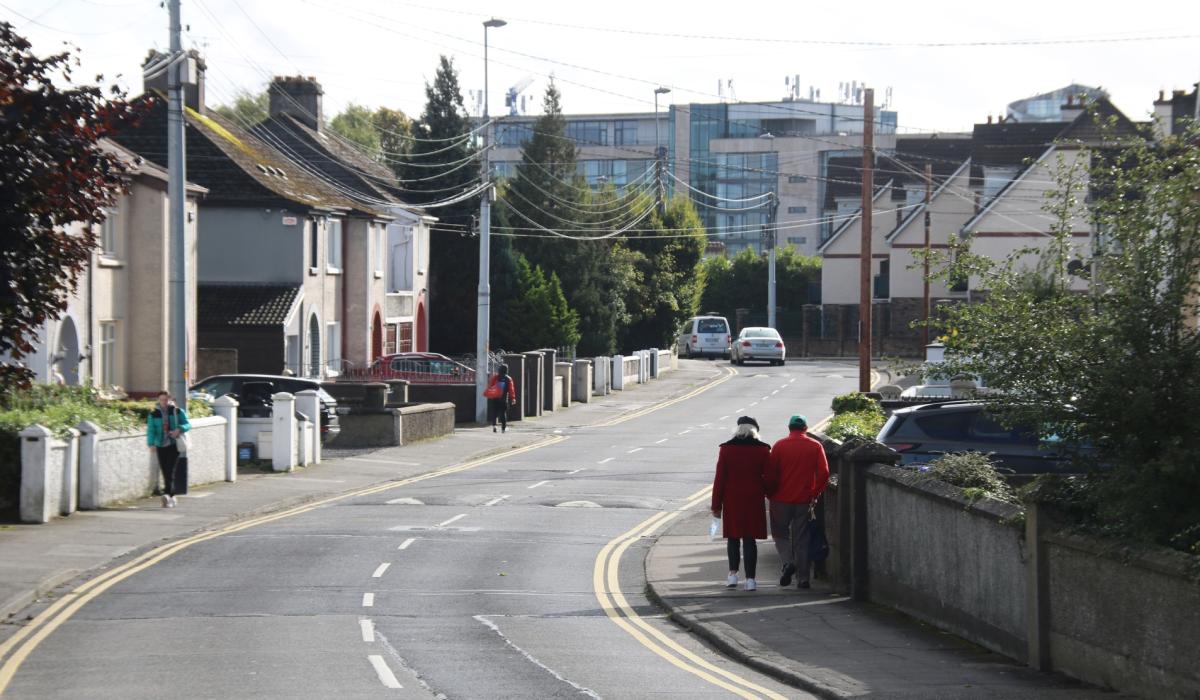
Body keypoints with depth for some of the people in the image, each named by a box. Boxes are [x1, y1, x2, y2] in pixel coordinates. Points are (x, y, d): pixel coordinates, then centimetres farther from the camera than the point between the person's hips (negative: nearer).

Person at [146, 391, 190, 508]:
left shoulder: (177, 412, 3)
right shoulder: (154, 414, 4)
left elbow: (187, 424, 4)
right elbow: (151, 430, -3)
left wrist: (179, 429, -18)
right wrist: (151, 444, -19)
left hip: (174, 445, -2)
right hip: (161, 446, 2)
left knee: (170, 471, -15)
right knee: (165, 473, 4)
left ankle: (167, 495, -27)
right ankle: (171, 497, 15)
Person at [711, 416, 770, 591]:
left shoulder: (726, 449, -3)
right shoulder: (763, 450, -3)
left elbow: (719, 479, -2)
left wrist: (716, 505, 2)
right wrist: (768, 495, 20)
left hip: (731, 501, 0)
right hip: (754, 502, 0)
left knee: (733, 538, 13)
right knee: (750, 540, 3)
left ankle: (733, 573, 6)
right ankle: (750, 579, 1)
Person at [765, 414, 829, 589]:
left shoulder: (779, 446, -3)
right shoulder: (816, 446, 0)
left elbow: (770, 474, -5)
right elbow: (824, 473, -5)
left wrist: (770, 495, 8)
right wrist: (815, 494, 6)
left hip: (782, 499, -1)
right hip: (805, 501, 1)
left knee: (781, 534, 14)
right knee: (801, 539, 7)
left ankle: (788, 562, -11)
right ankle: (802, 578, 4)